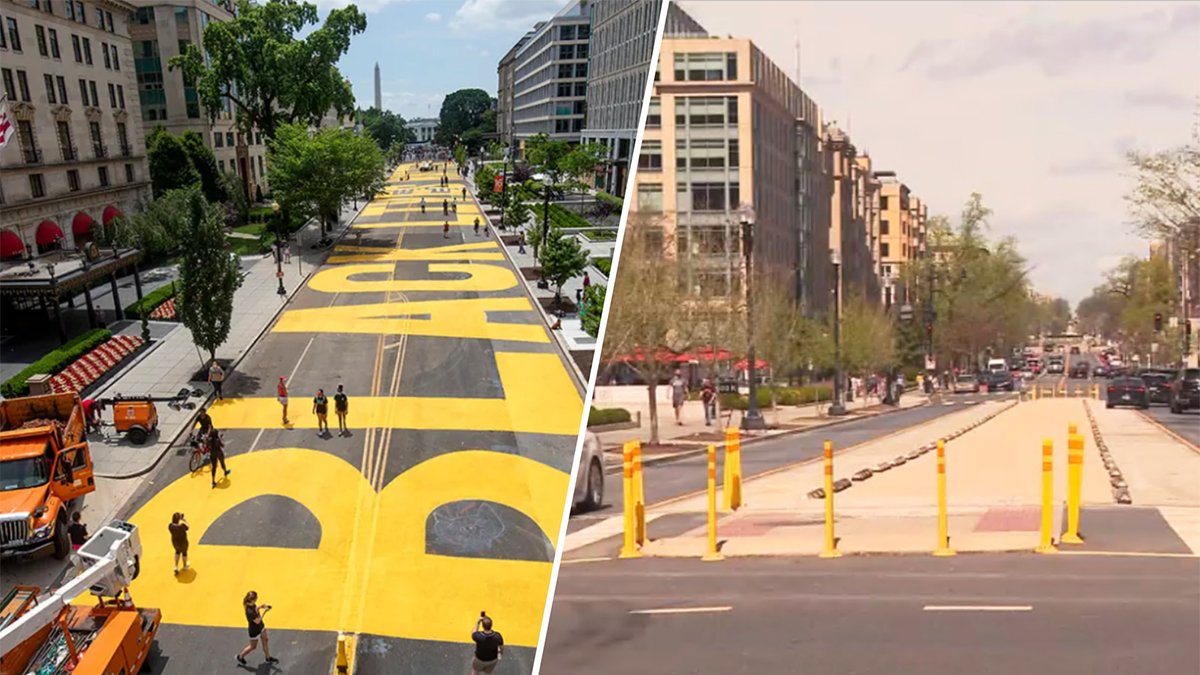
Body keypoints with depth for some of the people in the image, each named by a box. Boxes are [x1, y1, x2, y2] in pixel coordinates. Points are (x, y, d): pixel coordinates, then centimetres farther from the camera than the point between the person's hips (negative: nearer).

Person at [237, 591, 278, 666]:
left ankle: (268, 658, 43)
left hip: (260, 626, 8)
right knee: (253, 647, 17)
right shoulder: (249, 611, -41)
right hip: (254, 630, -8)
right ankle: (240, 656, 42)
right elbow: (257, 621, -30)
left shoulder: (252, 604, -16)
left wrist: (261, 606, -10)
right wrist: (264, 611, -31)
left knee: (265, 641, 23)